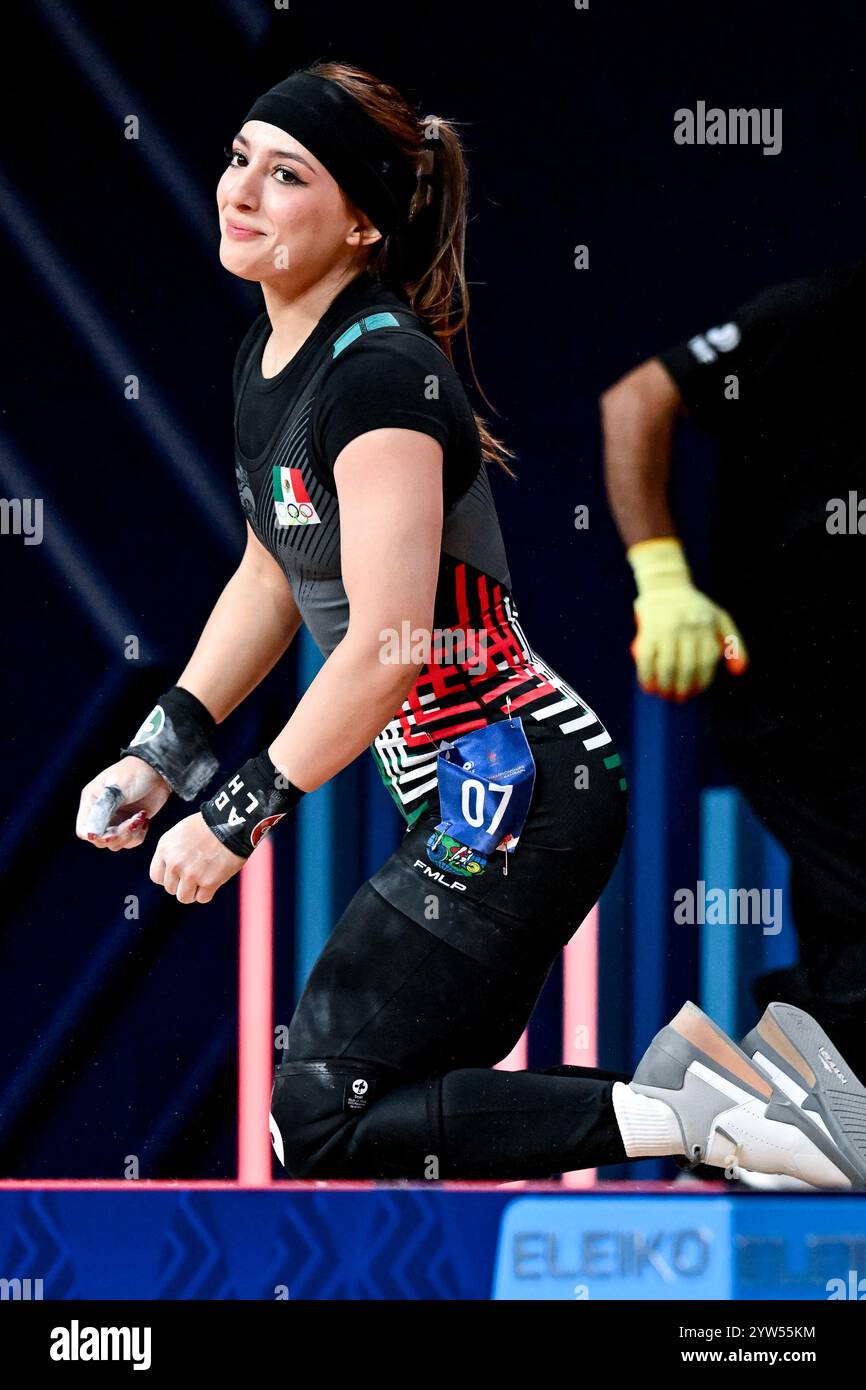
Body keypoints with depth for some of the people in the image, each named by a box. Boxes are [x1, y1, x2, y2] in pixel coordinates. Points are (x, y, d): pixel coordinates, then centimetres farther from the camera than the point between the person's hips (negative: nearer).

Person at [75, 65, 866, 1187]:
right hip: (476, 800, 10)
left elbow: (386, 645, -25)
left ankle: (676, 1114, -12)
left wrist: (237, 817, -18)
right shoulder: (267, 358, 9)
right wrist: (161, 752, 15)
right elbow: (271, 580, 23)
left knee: (317, 1128, -10)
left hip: (515, 800, -10)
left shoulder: (380, 372, -20)